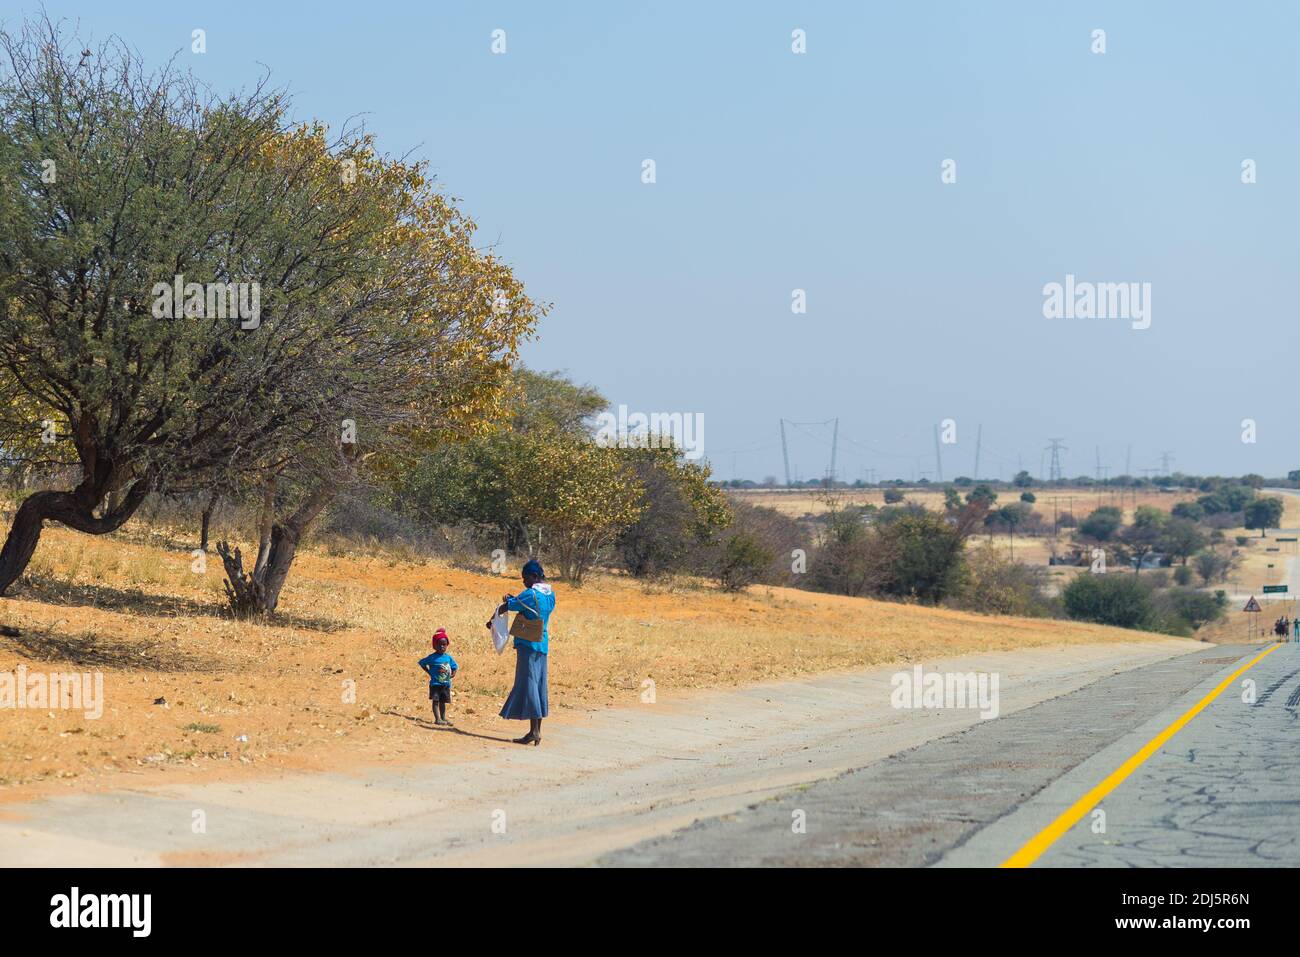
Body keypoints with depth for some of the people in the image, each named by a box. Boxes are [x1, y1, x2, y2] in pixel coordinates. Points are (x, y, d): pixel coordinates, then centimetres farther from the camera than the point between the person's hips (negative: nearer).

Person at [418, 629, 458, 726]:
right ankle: (437, 719, -10)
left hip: (446, 683, 5)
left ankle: (443, 718, 19)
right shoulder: (432, 657, -8)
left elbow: (454, 667, 18)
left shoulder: (448, 657, 5)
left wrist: (452, 674, 0)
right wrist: (429, 673, -6)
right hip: (435, 683, -5)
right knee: (436, 700, -8)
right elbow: (422, 663, -2)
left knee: (443, 701, 12)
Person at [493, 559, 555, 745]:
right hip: (543, 645, 8)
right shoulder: (550, 594, 11)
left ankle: (534, 731, -13)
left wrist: (491, 621, 9)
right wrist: (514, 599, 13)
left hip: (528, 644, -8)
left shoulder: (531, 594, -13)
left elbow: (504, 607, -7)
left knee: (528, 684, -8)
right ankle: (537, 731, 11)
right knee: (539, 686, 10)